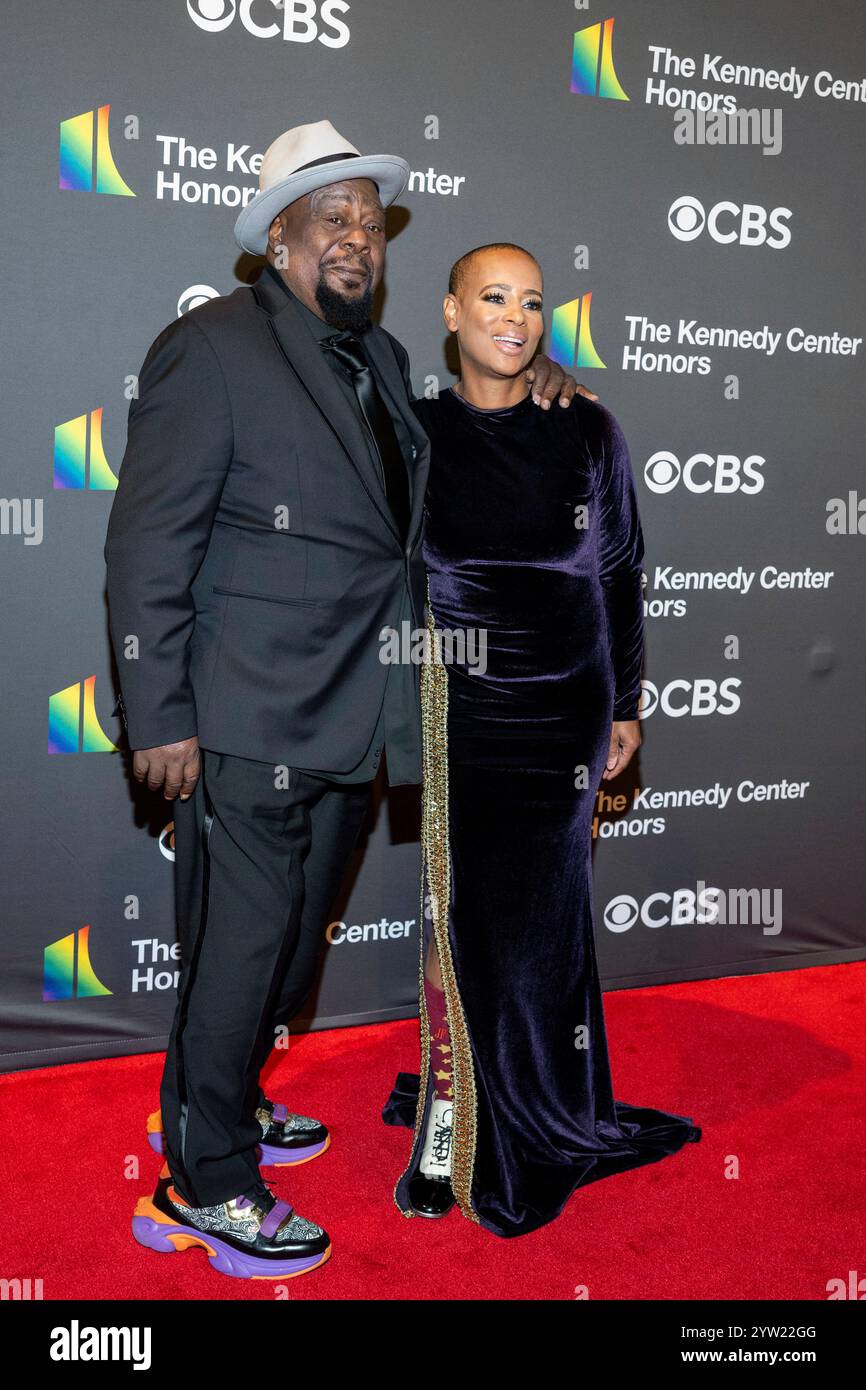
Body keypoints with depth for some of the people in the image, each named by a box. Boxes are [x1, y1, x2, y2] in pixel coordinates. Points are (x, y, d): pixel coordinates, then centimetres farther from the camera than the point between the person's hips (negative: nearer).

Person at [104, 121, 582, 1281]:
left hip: (348, 723, 8)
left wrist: (522, 386, 13)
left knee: (293, 938, 20)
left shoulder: (381, 359, 14)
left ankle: (221, 1107, 42)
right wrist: (161, 719, -16)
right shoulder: (213, 348, -10)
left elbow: (428, 472, 30)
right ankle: (207, 1186, 22)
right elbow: (148, 545, -13)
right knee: (237, 952, 2)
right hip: (249, 728, -8)